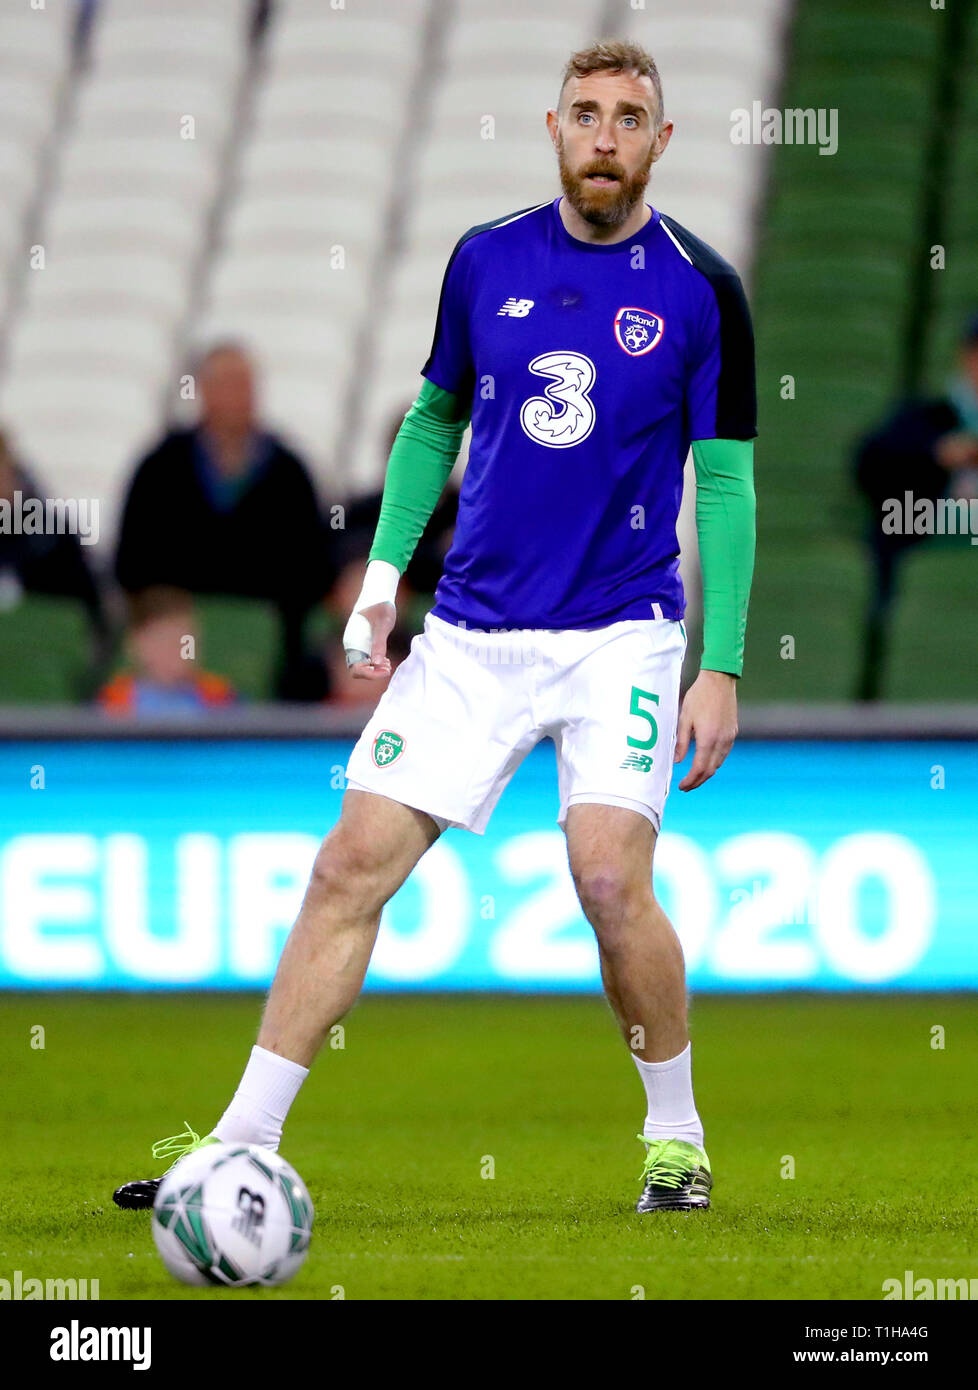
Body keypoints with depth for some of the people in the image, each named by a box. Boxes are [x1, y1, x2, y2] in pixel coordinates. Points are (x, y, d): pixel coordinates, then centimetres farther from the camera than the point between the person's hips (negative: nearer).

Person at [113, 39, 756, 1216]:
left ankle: (676, 1135, 5)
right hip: (471, 632, 3)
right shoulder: (486, 260, 5)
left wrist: (721, 667, -5)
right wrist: (384, 570, 9)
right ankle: (244, 1142, -1)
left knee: (610, 878, -18)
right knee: (353, 863, -5)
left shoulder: (700, 291, -4)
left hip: (619, 634, -3)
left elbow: (724, 484, -1)